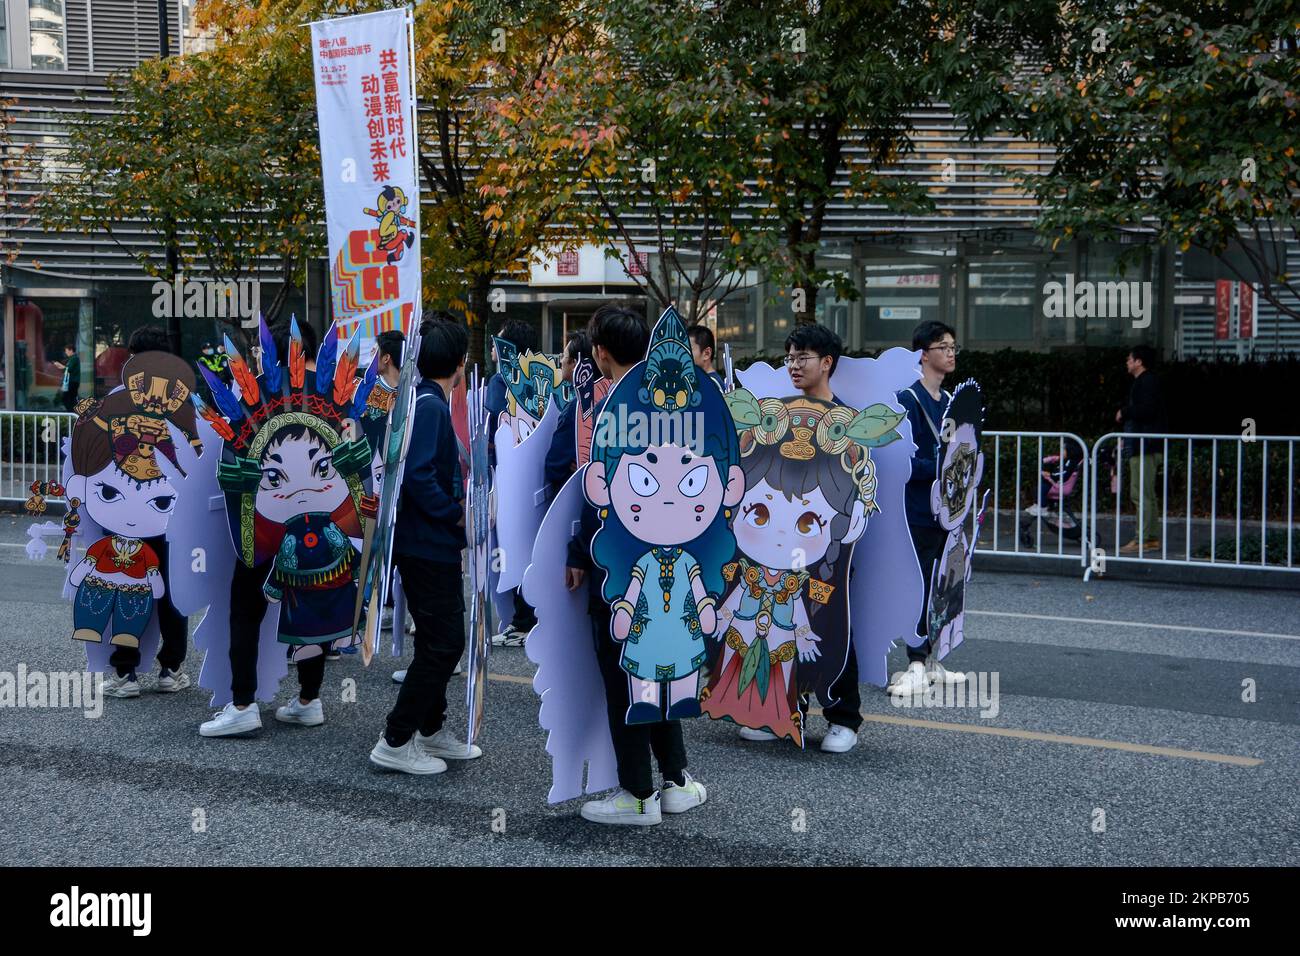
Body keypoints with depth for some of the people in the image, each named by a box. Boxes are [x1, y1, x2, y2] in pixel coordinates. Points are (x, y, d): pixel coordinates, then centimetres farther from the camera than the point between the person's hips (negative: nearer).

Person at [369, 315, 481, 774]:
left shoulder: (426, 400, 12)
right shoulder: (428, 405, -18)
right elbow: (418, 475, -27)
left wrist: (457, 499, 8)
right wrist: (456, 513, -17)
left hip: (427, 543, 10)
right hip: (427, 545, -10)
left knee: (441, 639, 18)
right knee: (443, 641, -4)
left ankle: (431, 731, 30)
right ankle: (396, 742, 3)